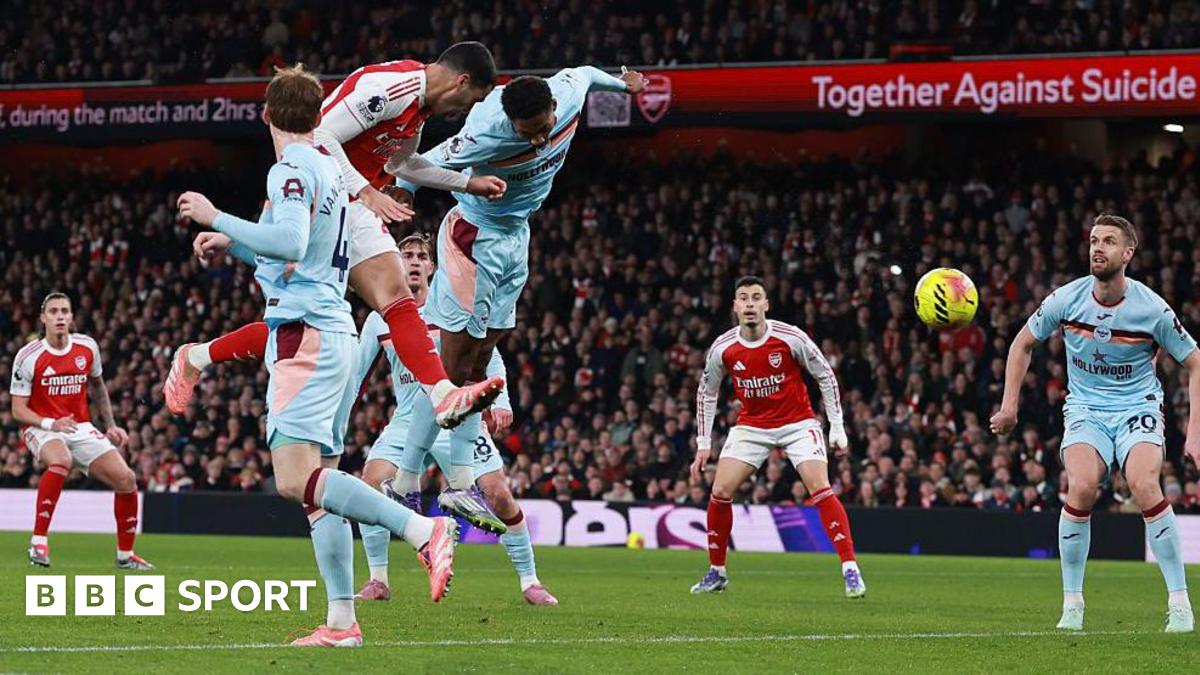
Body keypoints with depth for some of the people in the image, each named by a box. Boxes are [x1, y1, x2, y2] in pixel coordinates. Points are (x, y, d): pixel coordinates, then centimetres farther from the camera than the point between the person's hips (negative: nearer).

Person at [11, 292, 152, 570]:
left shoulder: (87, 348, 1)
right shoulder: (28, 357, -11)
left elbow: (98, 387, 20)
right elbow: (18, 410, -9)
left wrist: (110, 425, 14)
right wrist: (50, 423, -26)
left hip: (81, 429, 5)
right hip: (42, 429, -5)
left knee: (126, 479, -9)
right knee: (61, 461, -40)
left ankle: (125, 555, 11)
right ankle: (38, 542, -33)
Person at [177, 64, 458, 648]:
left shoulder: (292, 168, -9)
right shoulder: (329, 168, 19)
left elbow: (290, 243, -23)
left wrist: (217, 219, -14)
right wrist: (232, 245, 28)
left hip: (305, 334, -10)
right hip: (330, 331, 10)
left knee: (296, 479, -19)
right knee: (316, 480, 7)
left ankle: (422, 530, -27)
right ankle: (342, 621, 5)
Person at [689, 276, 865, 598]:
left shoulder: (790, 338, -16)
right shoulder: (722, 349, -9)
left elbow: (826, 376, -4)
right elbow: (706, 393, 7)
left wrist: (837, 427, -6)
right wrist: (703, 444, 4)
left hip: (797, 423, -3)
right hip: (751, 425, 3)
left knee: (820, 488, -20)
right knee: (720, 492, -8)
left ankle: (851, 570, -17)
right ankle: (716, 572, 10)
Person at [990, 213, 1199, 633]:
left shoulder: (1152, 308, -14)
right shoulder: (1066, 299, -8)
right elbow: (1023, 344, 9)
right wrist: (1010, 404, 3)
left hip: (1137, 407, -2)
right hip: (1085, 408, 2)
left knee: (1144, 485, -29)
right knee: (1081, 487, -26)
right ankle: (1072, 602, -11)